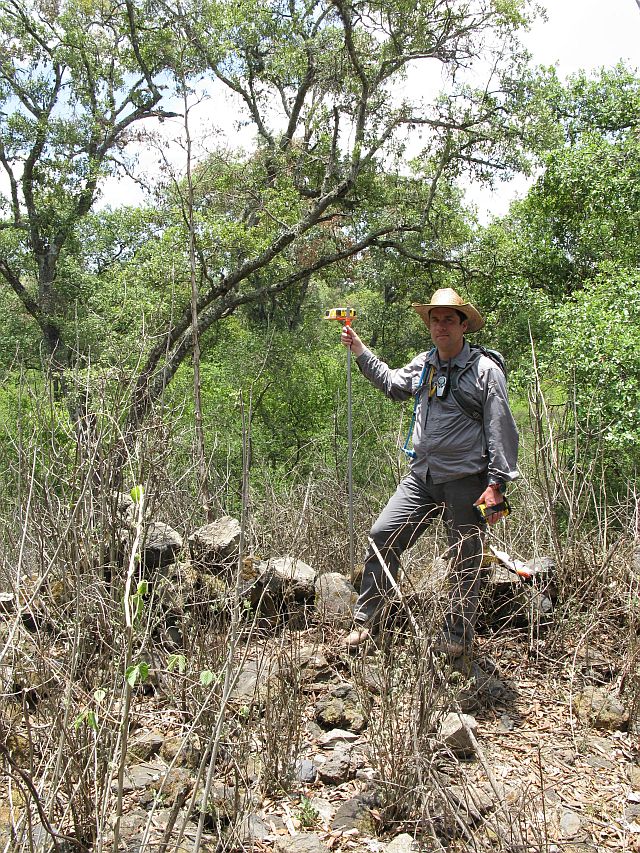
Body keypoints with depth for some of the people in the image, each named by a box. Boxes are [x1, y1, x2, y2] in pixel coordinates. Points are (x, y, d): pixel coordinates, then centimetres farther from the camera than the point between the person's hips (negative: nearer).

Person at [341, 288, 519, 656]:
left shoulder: (485, 369, -8)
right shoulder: (424, 363, 10)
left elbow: (502, 431, -10)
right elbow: (392, 383, 29)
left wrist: (496, 484, -16)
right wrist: (359, 350, 22)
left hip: (465, 480, -5)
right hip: (422, 476, 6)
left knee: (467, 562, 6)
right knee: (383, 536, 0)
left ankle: (457, 638, 24)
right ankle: (366, 622, 12)